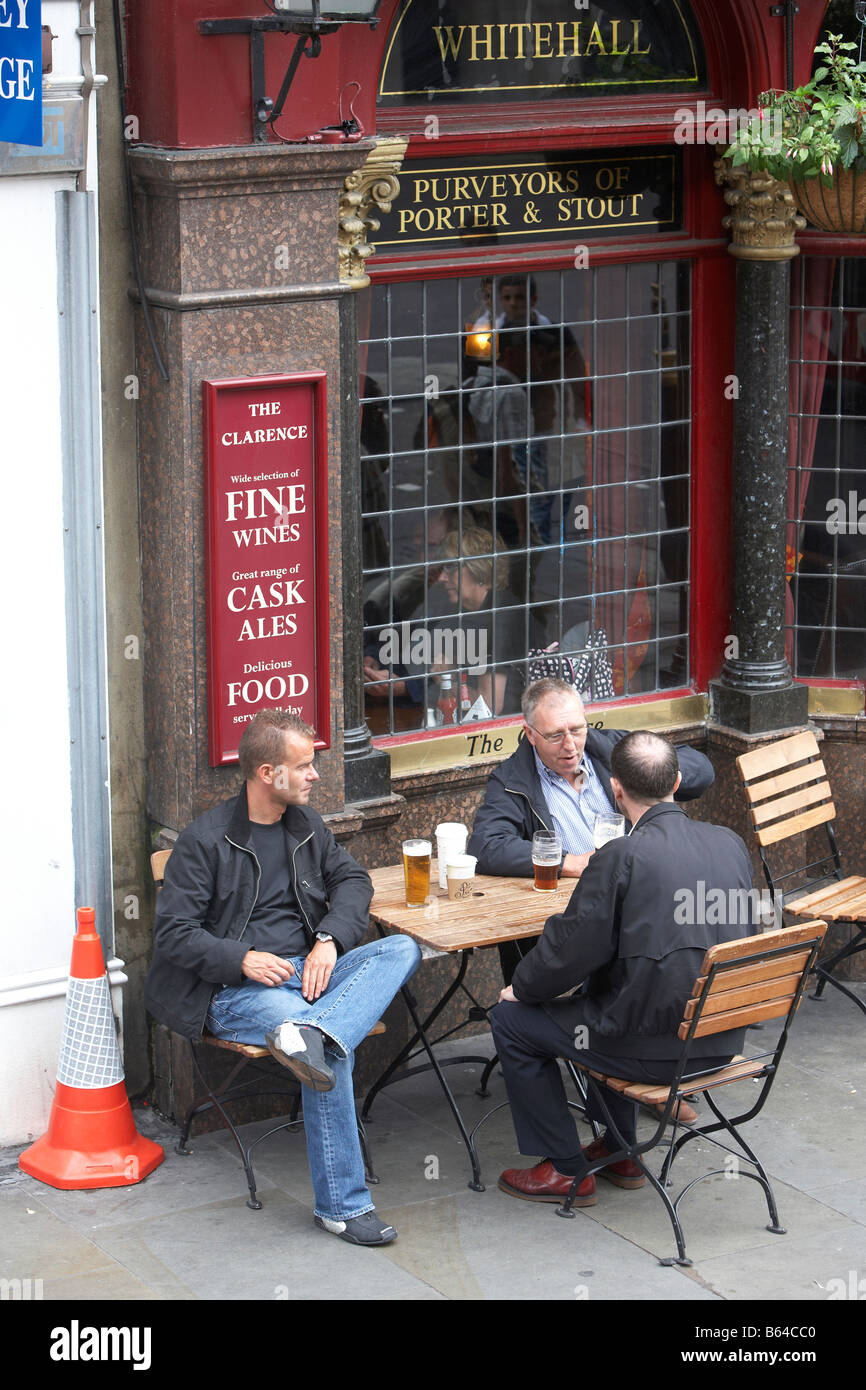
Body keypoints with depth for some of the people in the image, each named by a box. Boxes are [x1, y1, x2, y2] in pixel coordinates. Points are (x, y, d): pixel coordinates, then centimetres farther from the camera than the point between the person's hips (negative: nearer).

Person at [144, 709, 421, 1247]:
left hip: (309, 973, 6)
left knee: (402, 949, -21)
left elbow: (351, 879, 16)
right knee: (333, 1050, -33)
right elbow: (174, 933, -5)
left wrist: (330, 940, -5)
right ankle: (342, 1204, -27)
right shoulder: (204, 840, -3)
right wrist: (243, 958, -20)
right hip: (237, 992, -6)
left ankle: (308, 1034, -44)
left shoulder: (305, 823, 17)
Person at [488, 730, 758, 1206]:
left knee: (510, 1019, 12)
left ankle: (566, 1170, 19)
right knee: (601, 993, 35)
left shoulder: (620, 857, -20)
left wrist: (521, 988, 7)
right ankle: (619, 1152, 37)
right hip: (722, 1040, 7)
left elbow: (574, 949, -14)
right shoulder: (730, 843, 0)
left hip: (653, 1046, -7)